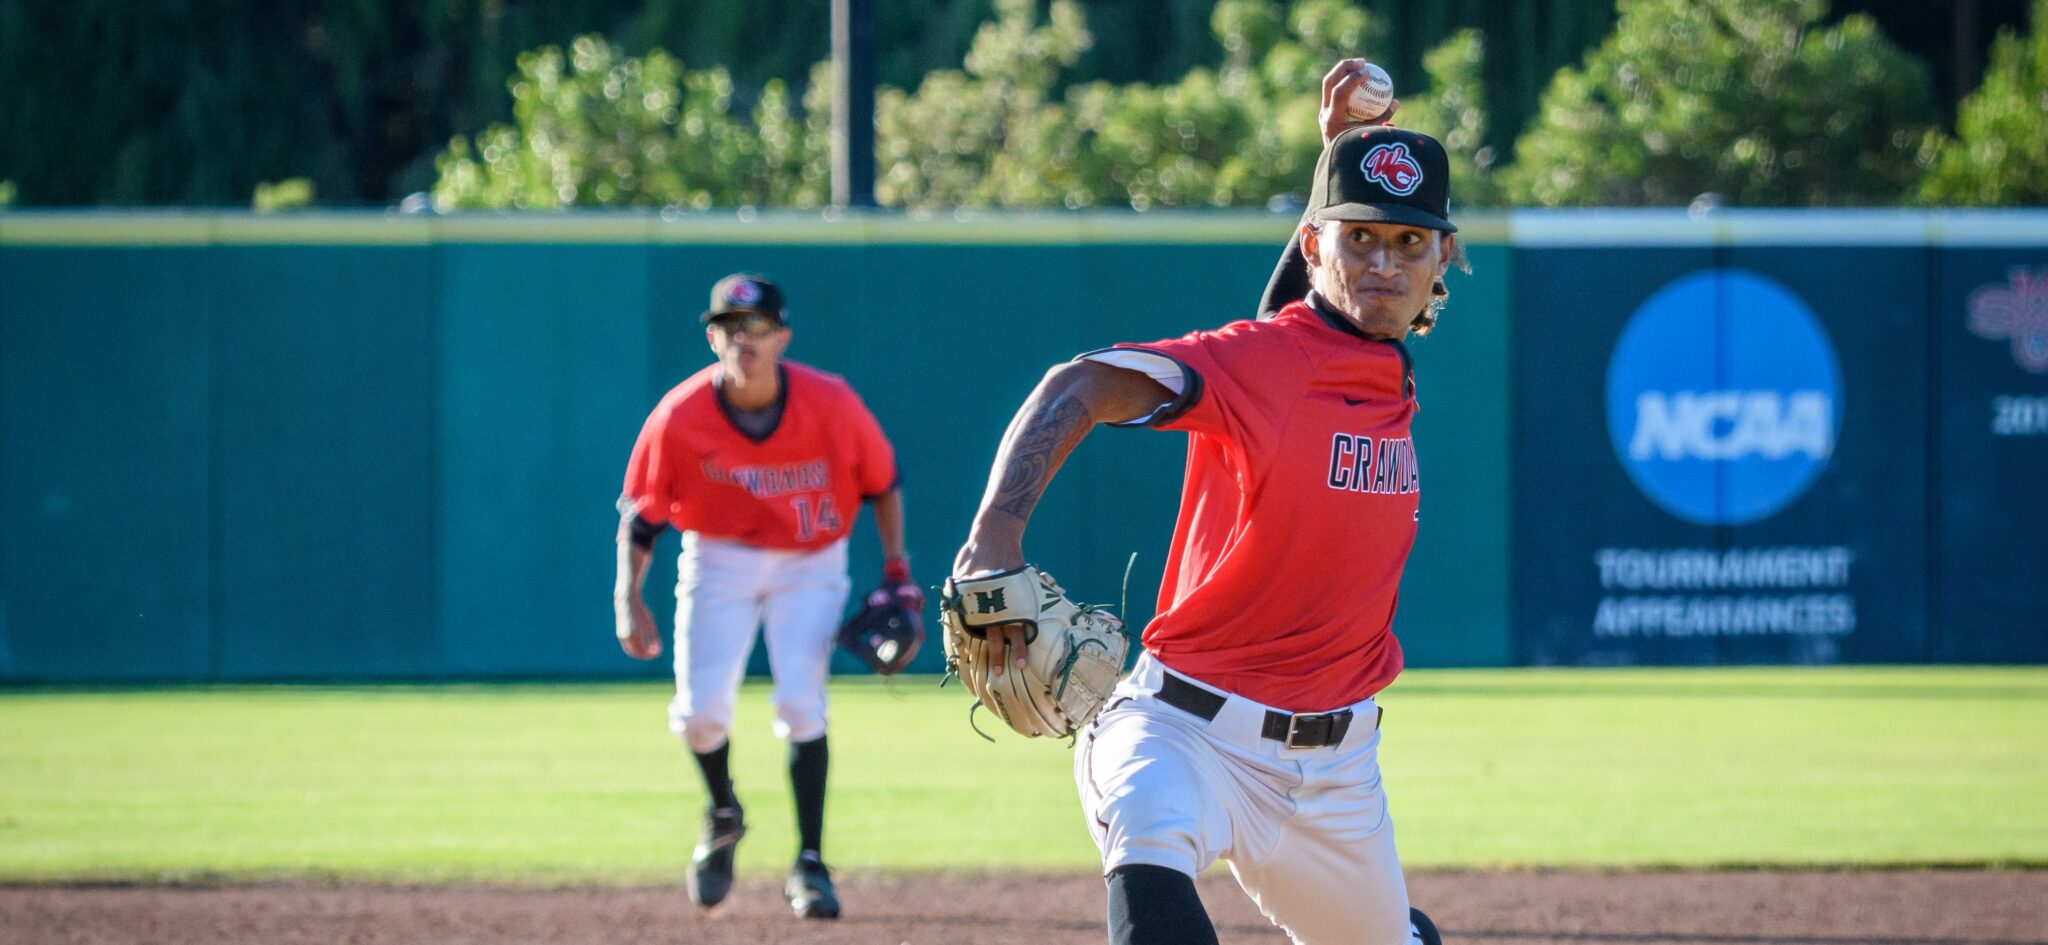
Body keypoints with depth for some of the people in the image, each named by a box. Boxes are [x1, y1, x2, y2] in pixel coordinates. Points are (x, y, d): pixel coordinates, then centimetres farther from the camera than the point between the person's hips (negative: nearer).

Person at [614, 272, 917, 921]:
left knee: (800, 706, -16)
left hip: (811, 566, -1)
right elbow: (640, 513, -8)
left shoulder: (831, 405, -20)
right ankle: (723, 817, 25)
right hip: (718, 562, 1)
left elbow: (883, 482, -3)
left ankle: (810, 867, -6)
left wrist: (897, 571, -6)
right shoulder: (679, 418, -19)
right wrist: (628, 598, -17)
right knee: (700, 710, -9)